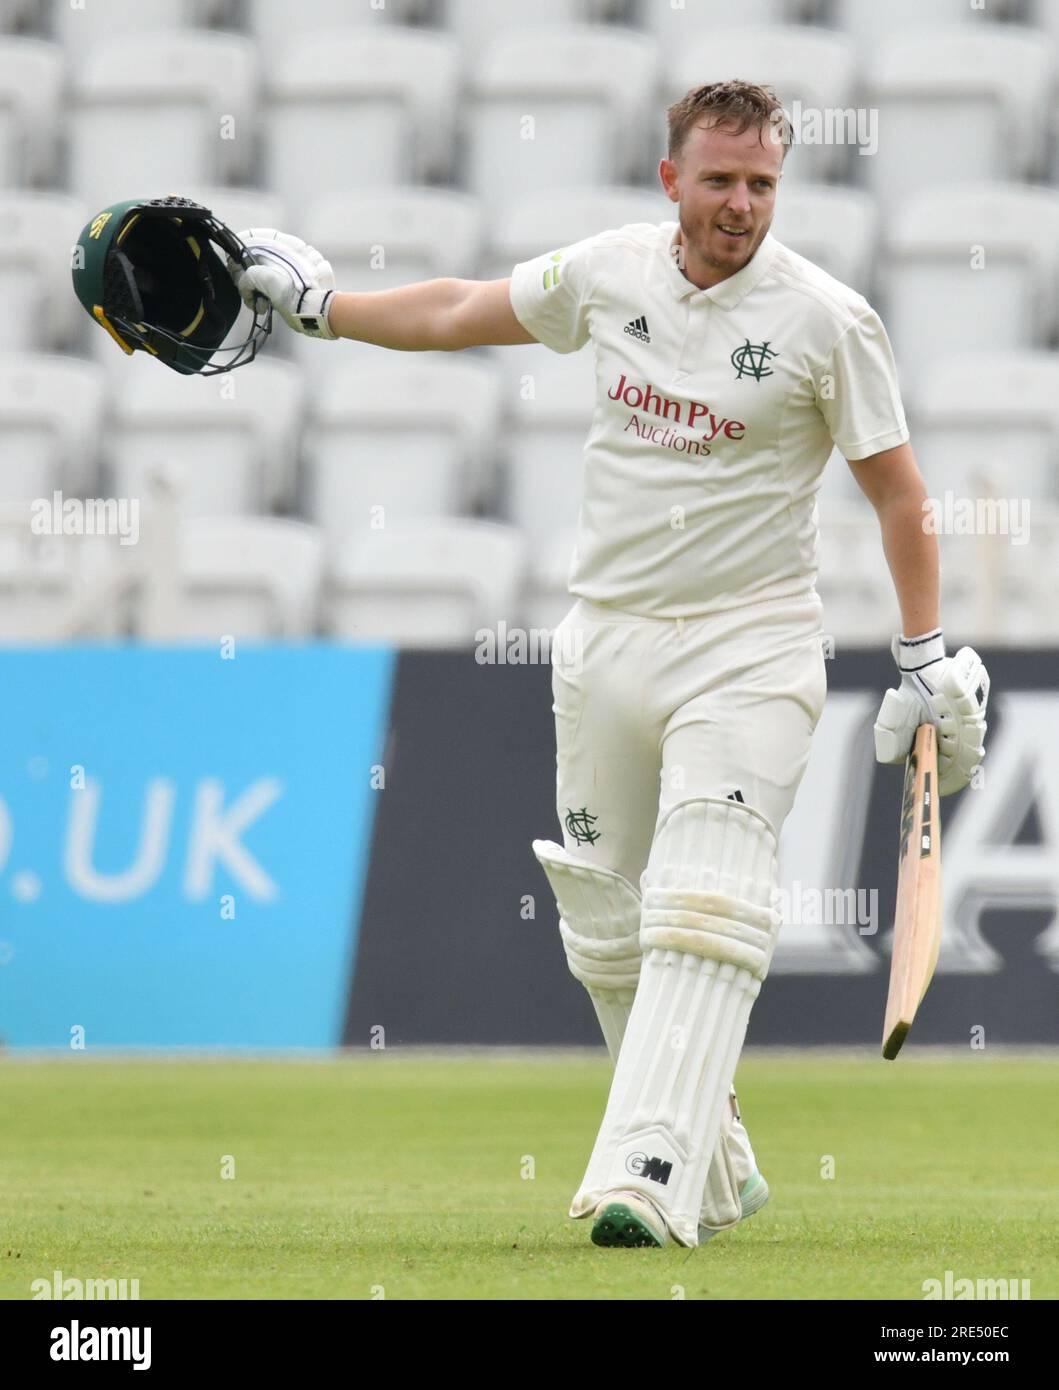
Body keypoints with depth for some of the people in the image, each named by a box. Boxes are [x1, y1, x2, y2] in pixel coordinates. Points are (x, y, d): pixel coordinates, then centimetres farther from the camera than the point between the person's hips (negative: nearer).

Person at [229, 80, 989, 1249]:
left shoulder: (825, 320, -9)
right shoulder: (609, 272, 2)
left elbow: (896, 491, -3)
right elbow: (462, 313, 18)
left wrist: (927, 661, -5)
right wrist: (319, 306, 23)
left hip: (745, 654, -5)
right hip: (604, 644, 5)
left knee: (705, 914, -19)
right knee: (608, 933, 7)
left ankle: (650, 1181, -28)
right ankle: (718, 1172, 20)